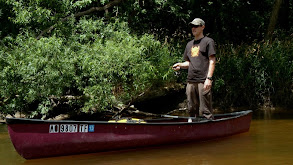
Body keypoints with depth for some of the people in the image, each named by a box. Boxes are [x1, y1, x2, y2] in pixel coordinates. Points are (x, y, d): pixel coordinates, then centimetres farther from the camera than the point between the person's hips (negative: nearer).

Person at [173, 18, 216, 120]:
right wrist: (180, 65, 4)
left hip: (203, 81, -6)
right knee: (192, 109, 9)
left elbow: (212, 61, -4)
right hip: (191, 81, 7)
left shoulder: (208, 41, 3)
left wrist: (209, 78, -14)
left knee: (205, 110, -9)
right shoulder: (189, 44, 22)